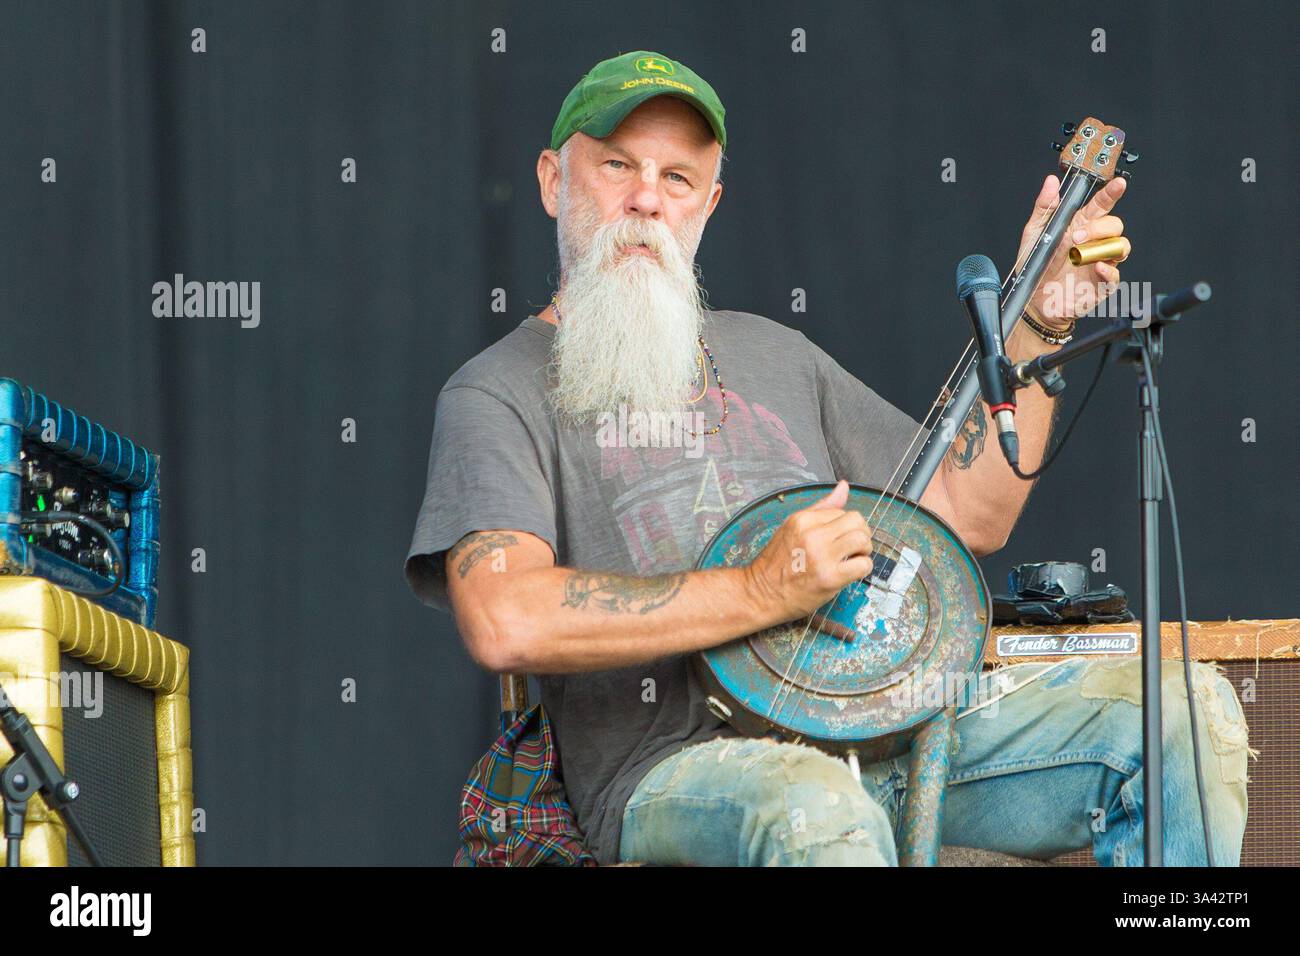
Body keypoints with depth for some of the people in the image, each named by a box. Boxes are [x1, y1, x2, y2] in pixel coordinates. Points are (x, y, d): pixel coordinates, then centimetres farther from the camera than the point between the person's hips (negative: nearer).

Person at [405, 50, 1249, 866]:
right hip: (677, 768, -6)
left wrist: (1039, 320, 15)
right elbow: (504, 623, -16)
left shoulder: (769, 354, 24)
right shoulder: (500, 396, 3)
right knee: (820, 811, -42)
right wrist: (762, 592, -16)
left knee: (1187, 710, -10)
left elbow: (972, 516, 24)